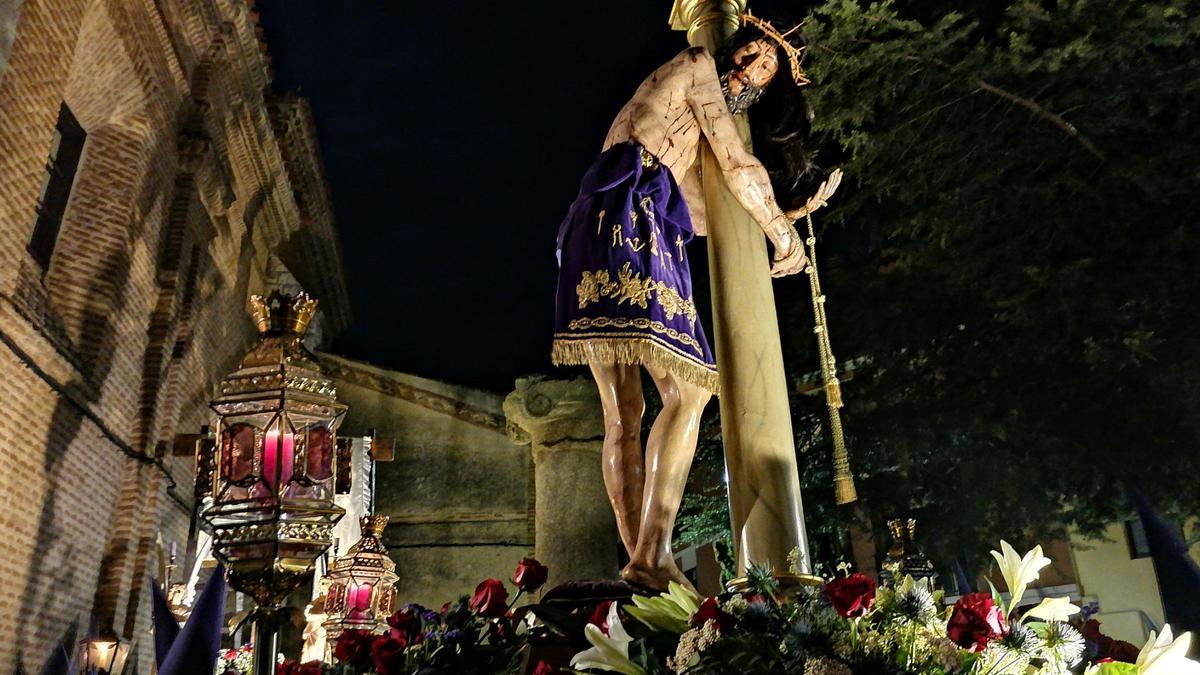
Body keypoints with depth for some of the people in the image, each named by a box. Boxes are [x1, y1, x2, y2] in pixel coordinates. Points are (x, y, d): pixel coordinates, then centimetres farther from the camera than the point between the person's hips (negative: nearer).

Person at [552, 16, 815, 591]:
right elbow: (739, 168, 7)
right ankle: (653, 552, -25)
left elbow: (700, 209, 38)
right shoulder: (697, 66, 13)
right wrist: (785, 236, 17)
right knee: (687, 390, -16)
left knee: (622, 412, -2)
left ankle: (639, 561, -4)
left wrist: (764, 231, 44)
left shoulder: (684, 129, 38)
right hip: (633, 220, -9)